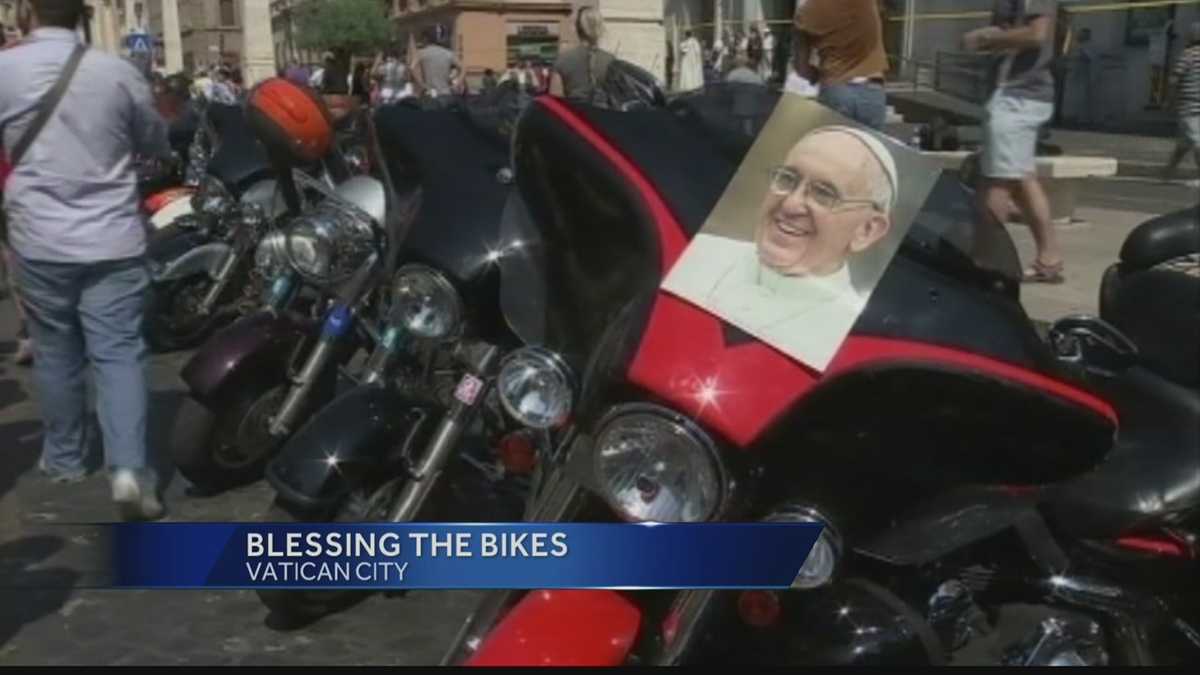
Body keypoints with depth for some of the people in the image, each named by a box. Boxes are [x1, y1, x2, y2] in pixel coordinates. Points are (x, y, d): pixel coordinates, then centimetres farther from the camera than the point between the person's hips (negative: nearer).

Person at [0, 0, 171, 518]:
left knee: (55, 351, 14)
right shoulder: (118, 71, -2)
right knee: (119, 352, -1)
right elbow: (158, 146, 13)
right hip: (112, 238, 0)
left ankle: (64, 458, 27)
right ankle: (129, 468, -12)